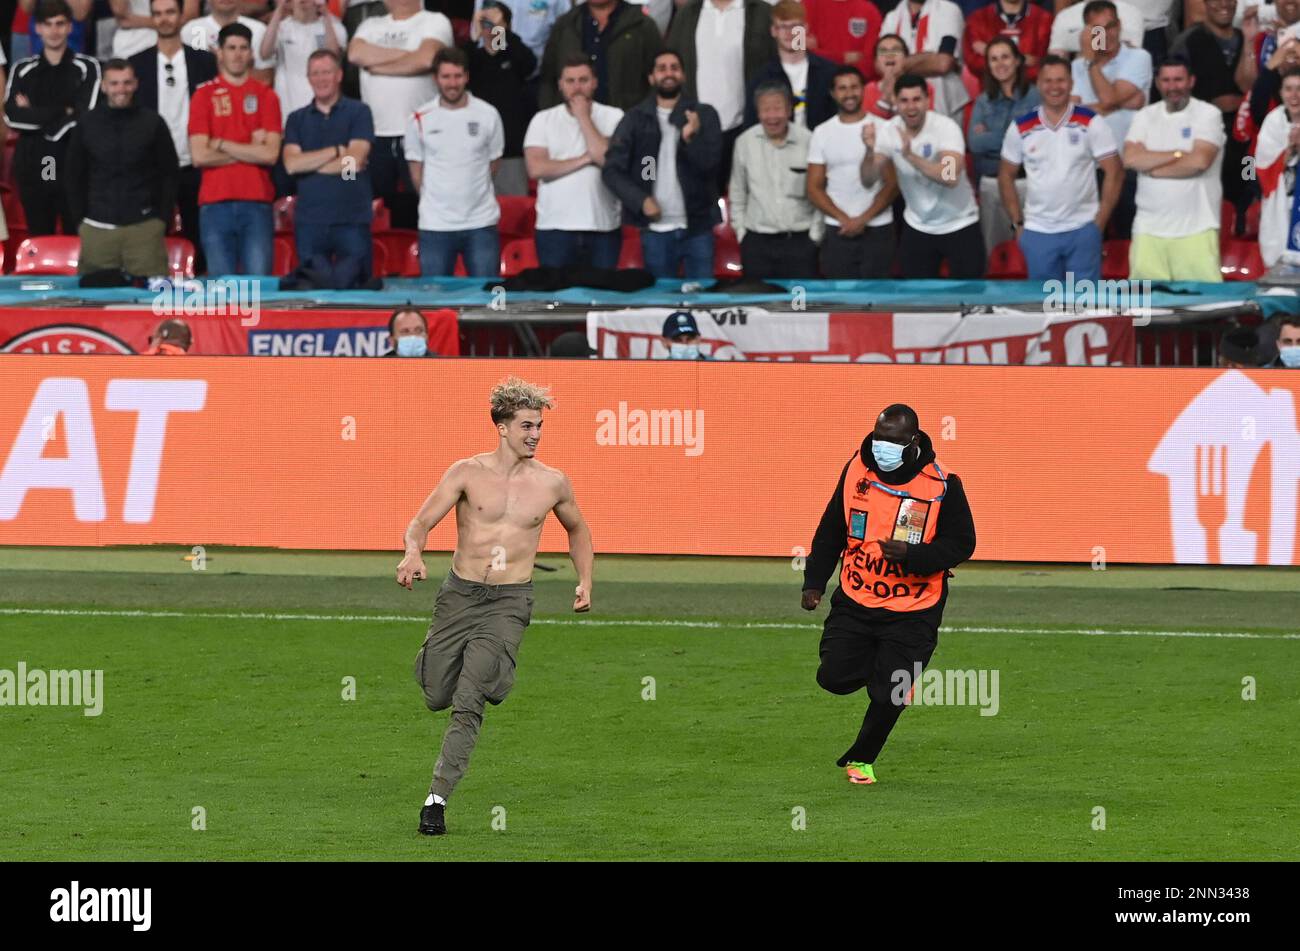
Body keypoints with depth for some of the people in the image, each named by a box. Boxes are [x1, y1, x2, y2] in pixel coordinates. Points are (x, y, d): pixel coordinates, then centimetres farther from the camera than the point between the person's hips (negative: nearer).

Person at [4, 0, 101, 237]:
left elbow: (85, 116, -10)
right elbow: (12, 117, -5)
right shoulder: (22, 71, 9)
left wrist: (36, 115, -7)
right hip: (34, 170, 2)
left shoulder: (87, 68, 3)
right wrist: (63, 112, -11)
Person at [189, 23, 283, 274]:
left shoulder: (265, 96, 9)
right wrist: (250, 151, -2)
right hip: (215, 203, 0)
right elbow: (199, 156, -3)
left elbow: (270, 154, -2)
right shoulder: (204, 96, 7)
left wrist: (221, 145, -3)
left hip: (256, 203, 0)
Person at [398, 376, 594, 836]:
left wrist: (585, 582, 11)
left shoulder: (553, 483, 2)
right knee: (436, 697, 6)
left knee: (468, 704, -15)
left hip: (510, 603, -1)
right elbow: (420, 523, -6)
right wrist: (413, 553, -29)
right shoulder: (468, 472, -4)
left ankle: (437, 798, -11)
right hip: (459, 594, 1)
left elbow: (578, 529, 22)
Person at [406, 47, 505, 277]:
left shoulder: (488, 115, 1)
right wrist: (436, 202, 12)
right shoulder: (420, 120, 1)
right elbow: (416, 172, 9)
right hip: (435, 225, 0)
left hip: (481, 223, 0)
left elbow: (493, 163, 12)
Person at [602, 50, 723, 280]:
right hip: (656, 229, 0)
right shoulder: (635, 120, 5)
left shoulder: (703, 115, 4)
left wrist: (692, 139, -27)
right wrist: (641, 200, -12)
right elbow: (612, 170, 2)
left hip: (697, 227, 0)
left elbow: (709, 163, -7)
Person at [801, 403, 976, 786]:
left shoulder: (941, 485, -13)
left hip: (912, 613, -3)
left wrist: (911, 555, -25)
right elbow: (831, 531, 9)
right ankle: (876, 666, 28)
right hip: (855, 602, 3)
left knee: (888, 695, -7)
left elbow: (961, 543, -9)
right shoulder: (856, 471, -2)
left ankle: (860, 759, 18)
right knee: (834, 677, -7)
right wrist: (814, 581, 2)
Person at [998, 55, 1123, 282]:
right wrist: (1018, 223, 5)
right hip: (1037, 231, 2)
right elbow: (1006, 176, 12)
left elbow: (1114, 172, -2)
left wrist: (1100, 221, -7)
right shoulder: (1021, 128, 2)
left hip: (1082, 230, -2)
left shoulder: (1091, 123, -4)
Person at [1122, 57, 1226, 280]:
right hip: (1149, 229, 3)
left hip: (1195, 229, -3)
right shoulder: (1145, 116, 12)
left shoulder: (1208, 114, 1)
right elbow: (1131, 159, -2)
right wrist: (1178, 154, -7)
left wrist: (1154, 169, -4)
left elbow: (1200, 160, -13)